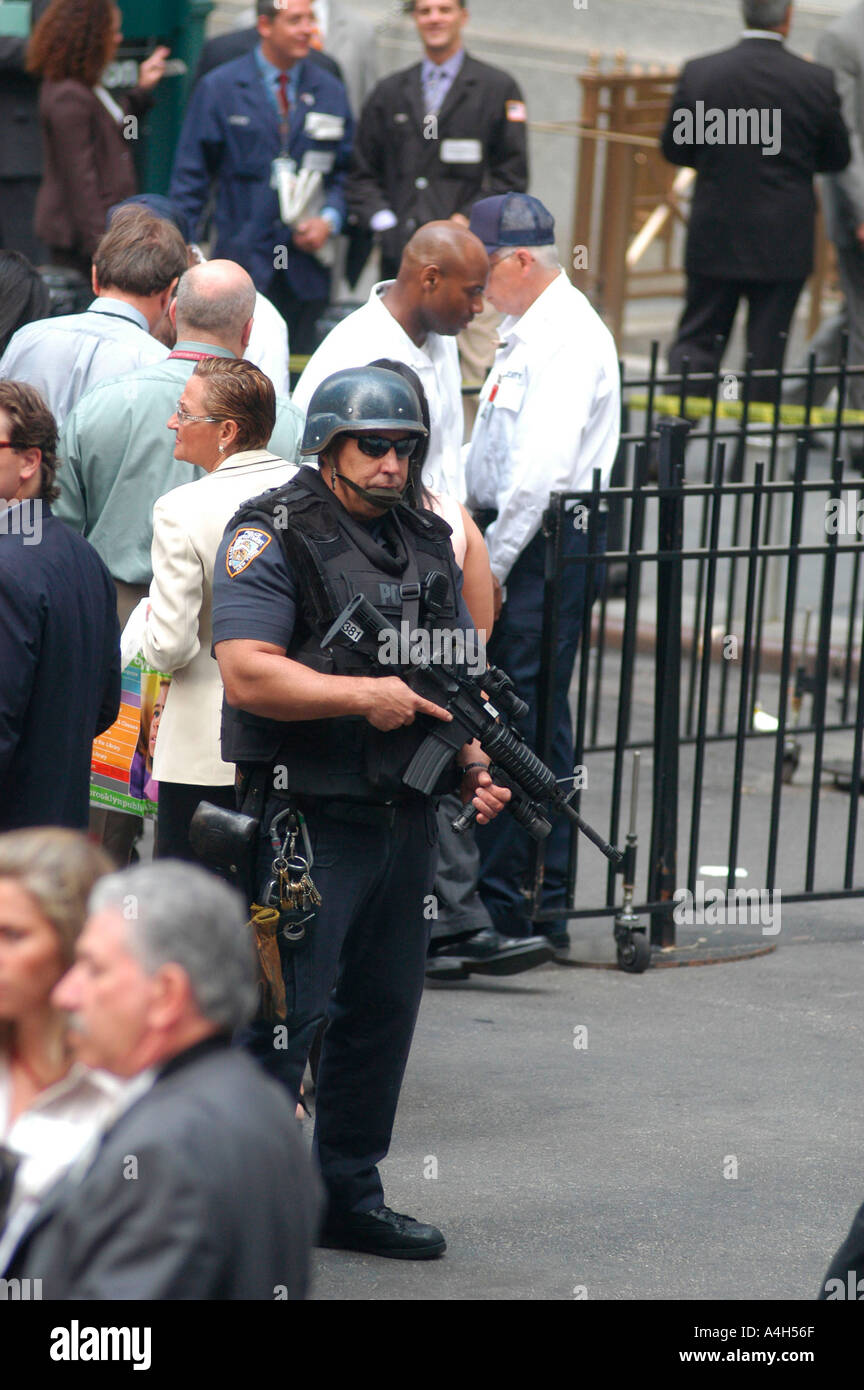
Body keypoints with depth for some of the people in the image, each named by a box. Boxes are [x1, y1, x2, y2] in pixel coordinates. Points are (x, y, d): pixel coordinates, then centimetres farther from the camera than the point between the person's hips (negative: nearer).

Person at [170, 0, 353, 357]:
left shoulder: (330, 92, 12)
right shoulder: (219, 88, 3)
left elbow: (345, 170, 17)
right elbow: (190, 176, 4)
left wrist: (330, 219, -2)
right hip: (242, 257, -3)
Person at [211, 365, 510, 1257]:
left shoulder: (426, 540, 14)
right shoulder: (273, 537, -9)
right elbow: (246, 674, -20)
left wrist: (475, 764, 1)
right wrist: (364, 695, -23)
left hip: (405, 817, 7)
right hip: (306, 818, -7)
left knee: (384, 1009, 14)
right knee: (283, 1014, -7)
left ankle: (348, 1196, 25)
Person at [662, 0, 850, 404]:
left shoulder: (699, 73, -8)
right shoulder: (816, 82, -10)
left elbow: (674, 149, 1)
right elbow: (837, 158, 2)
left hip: (715, 235, 1)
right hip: (783, 245, -1)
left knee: (696, 340, 10)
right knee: (766, 350, 8)